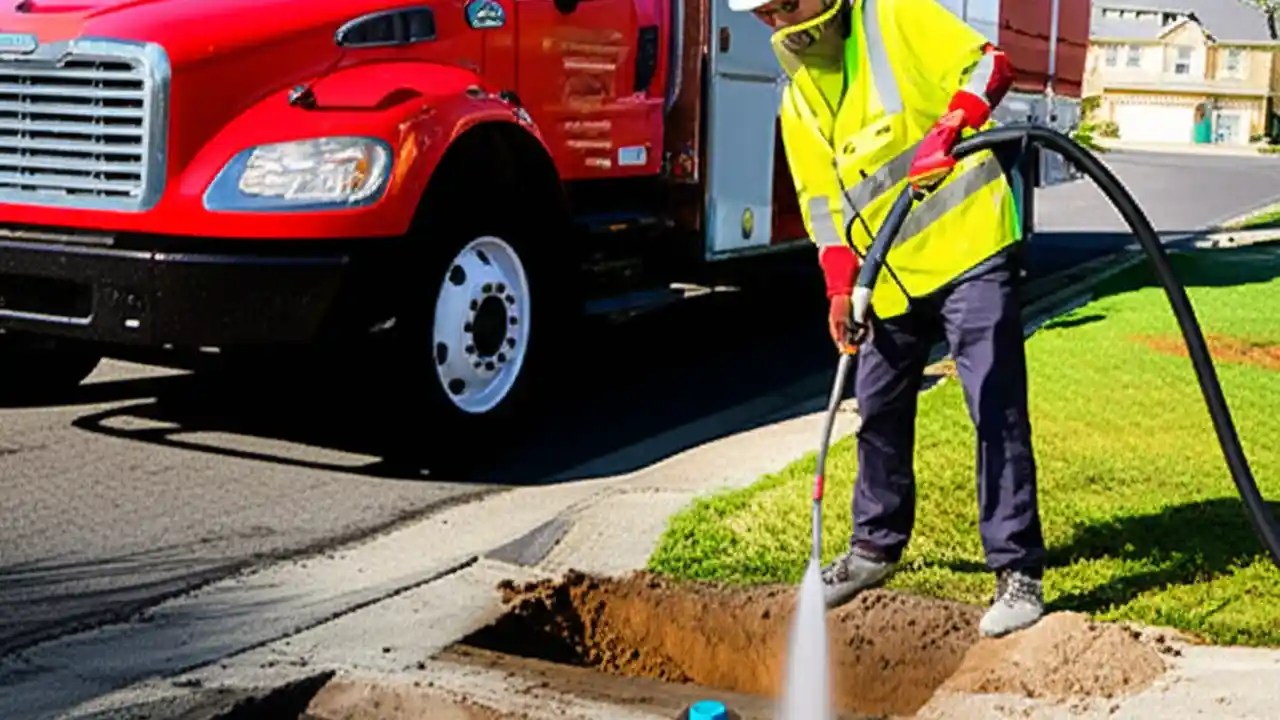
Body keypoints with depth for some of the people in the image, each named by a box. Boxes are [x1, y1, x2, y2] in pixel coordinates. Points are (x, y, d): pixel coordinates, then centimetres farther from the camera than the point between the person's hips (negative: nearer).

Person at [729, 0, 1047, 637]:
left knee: (997, 409, -9)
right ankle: (876, 546, 32)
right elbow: (822, 205, 11)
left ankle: (1018, 572, -3)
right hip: (891, 276, 7)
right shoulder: (796, 101, 11)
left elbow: (988, 66, -9)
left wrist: (947, 131, -27)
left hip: (969, 248, -6)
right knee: (880, 411, 15)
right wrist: (839, 290, -1)